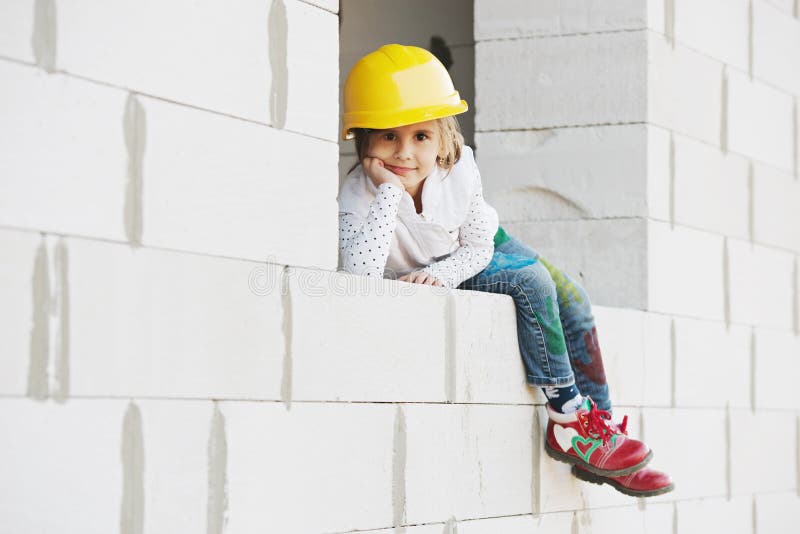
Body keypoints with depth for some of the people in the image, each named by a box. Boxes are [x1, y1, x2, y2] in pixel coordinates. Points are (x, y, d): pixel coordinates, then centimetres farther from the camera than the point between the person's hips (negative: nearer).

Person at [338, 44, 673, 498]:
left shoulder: (459, 167, -24)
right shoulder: (359, 196, -35)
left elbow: (479, 245, -12)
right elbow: (360, 273, -52)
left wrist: (440, 273, -32)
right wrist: (389, 190, -51)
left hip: (474, 251, 5)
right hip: (419, 281, -5)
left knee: (572, 299, -7)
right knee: (532, 285, -24)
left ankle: (598, 427, 0)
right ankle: (567, 422, -16)